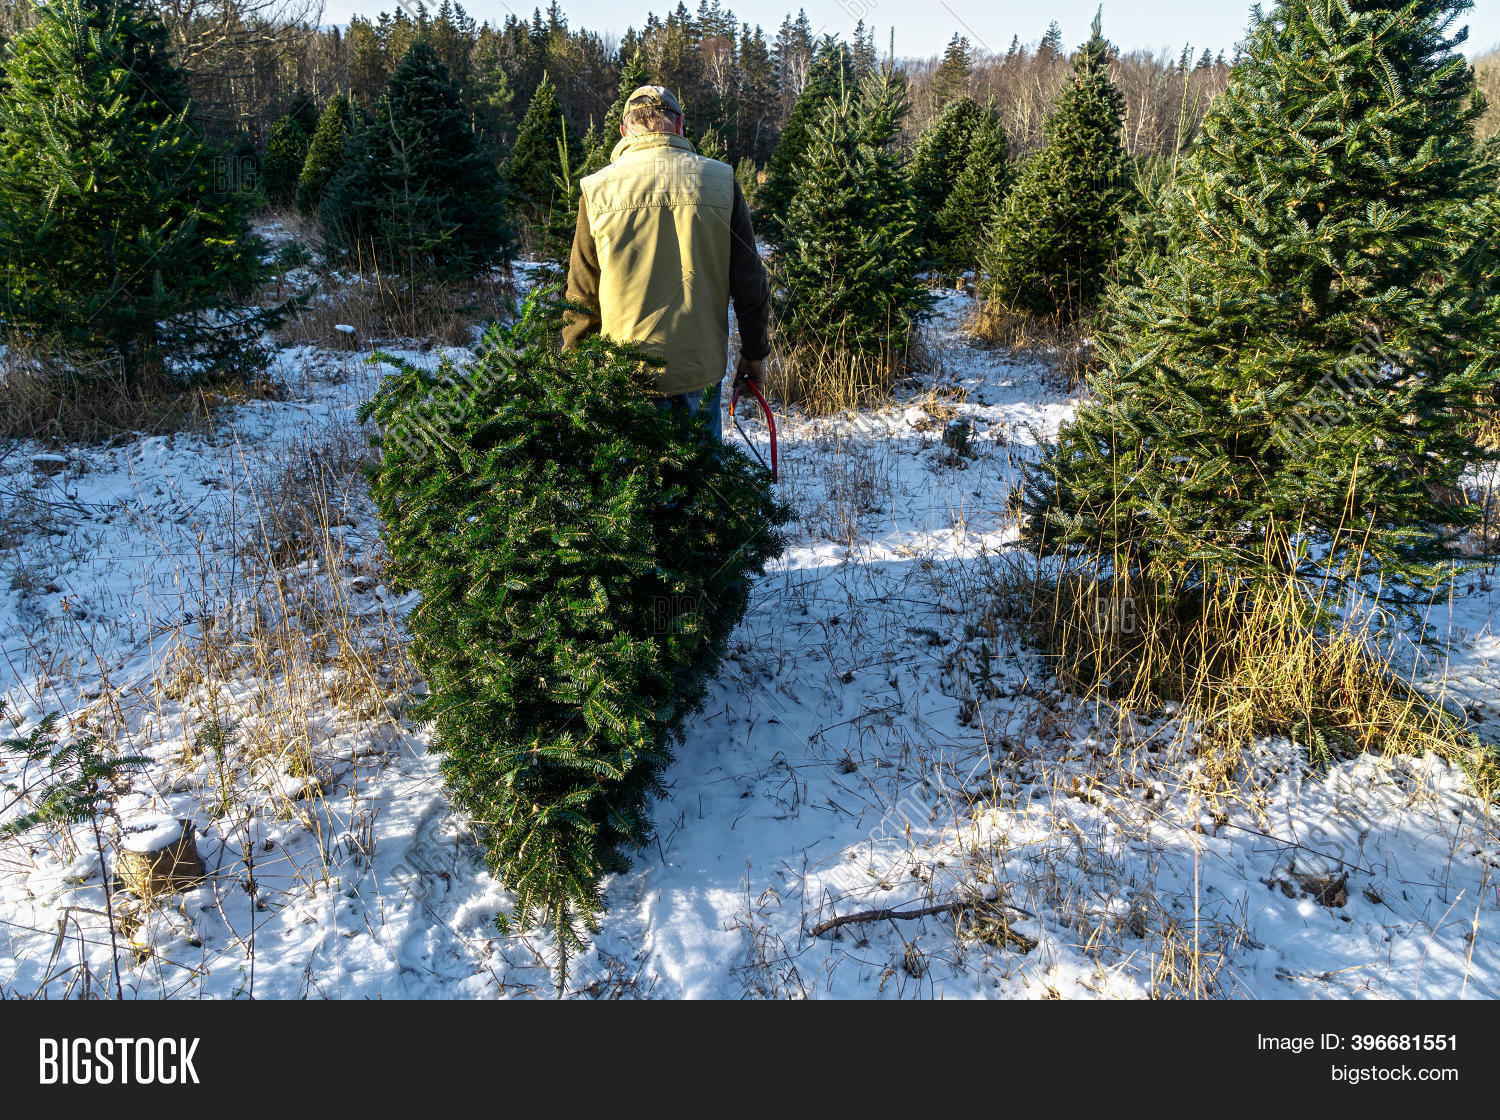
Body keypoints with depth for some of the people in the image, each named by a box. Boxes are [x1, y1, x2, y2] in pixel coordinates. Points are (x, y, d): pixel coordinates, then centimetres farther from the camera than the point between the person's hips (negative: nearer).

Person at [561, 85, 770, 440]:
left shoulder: (597, 190, -3)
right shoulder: (720, 182, -1)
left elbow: (582, 294, 1)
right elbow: (751, 281, 2)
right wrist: (754, 354, 14)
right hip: (701, 370, 1)